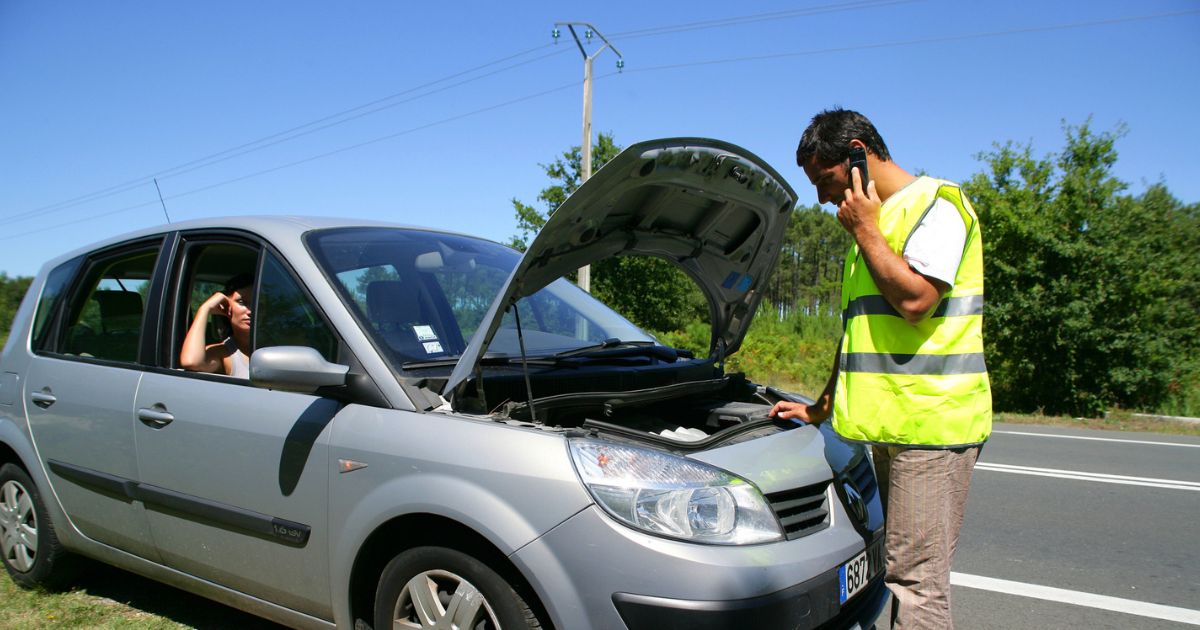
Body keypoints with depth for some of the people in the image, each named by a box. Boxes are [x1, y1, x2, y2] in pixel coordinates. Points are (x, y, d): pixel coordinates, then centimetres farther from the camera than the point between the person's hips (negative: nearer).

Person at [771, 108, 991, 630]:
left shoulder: (934, 203, -5)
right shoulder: (877, 220, 22)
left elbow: (915, 300, -21)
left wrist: (865, 232, -8)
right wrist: (821, 407, 24)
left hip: (932, 419, -9)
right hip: (890, 423, 9)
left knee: (916, 580, -8)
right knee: (900, 571, 12)